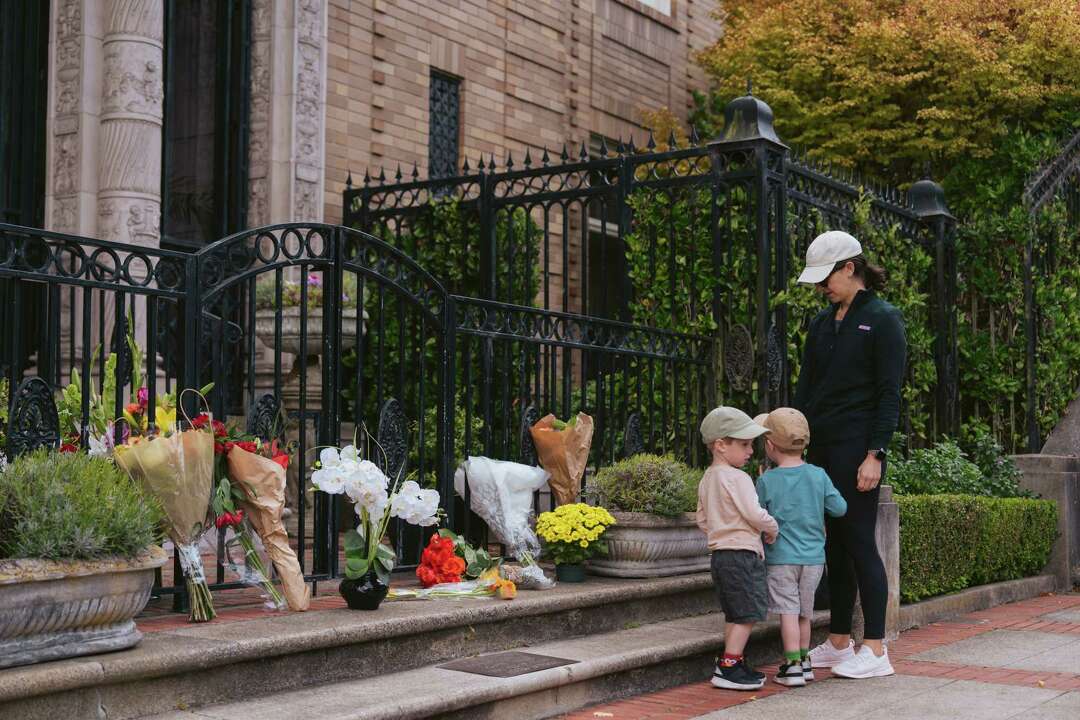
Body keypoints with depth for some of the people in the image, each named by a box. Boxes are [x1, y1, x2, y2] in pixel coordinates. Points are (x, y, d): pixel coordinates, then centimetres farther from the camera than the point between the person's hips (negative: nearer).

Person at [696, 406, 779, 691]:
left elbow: (702, 519, 18)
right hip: (743, 553, -10)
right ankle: (728, 667, -5)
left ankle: (734, 663, 21)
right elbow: (755, 514, -21)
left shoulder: (706, 479, 13)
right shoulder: (737, 478, -16)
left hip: (719, 551, 10)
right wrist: (772, 529, -3)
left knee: (734, 615, 16)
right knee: (747, 614, -5)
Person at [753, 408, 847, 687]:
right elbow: (840, 508, -1)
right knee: (804, 613, 15)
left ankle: (792, 666, -4)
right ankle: (804, 662, 24)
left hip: (781, 558, -3)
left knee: (788, 611, -1)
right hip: (814, 557, 3)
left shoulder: (767, 480, -9)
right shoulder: (818, 476, -3)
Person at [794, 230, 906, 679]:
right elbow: (805, 390, 18)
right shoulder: (822, 323, 16)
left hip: (857, 447, -7)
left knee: (858, 541, -6)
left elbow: (889, 394, -10)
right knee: (833, 544, 10)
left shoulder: (882, 319, -5)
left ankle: (875, 650, 0)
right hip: (821, 447, 7)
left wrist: (874, 455, -15)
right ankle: (838, 643, 18)